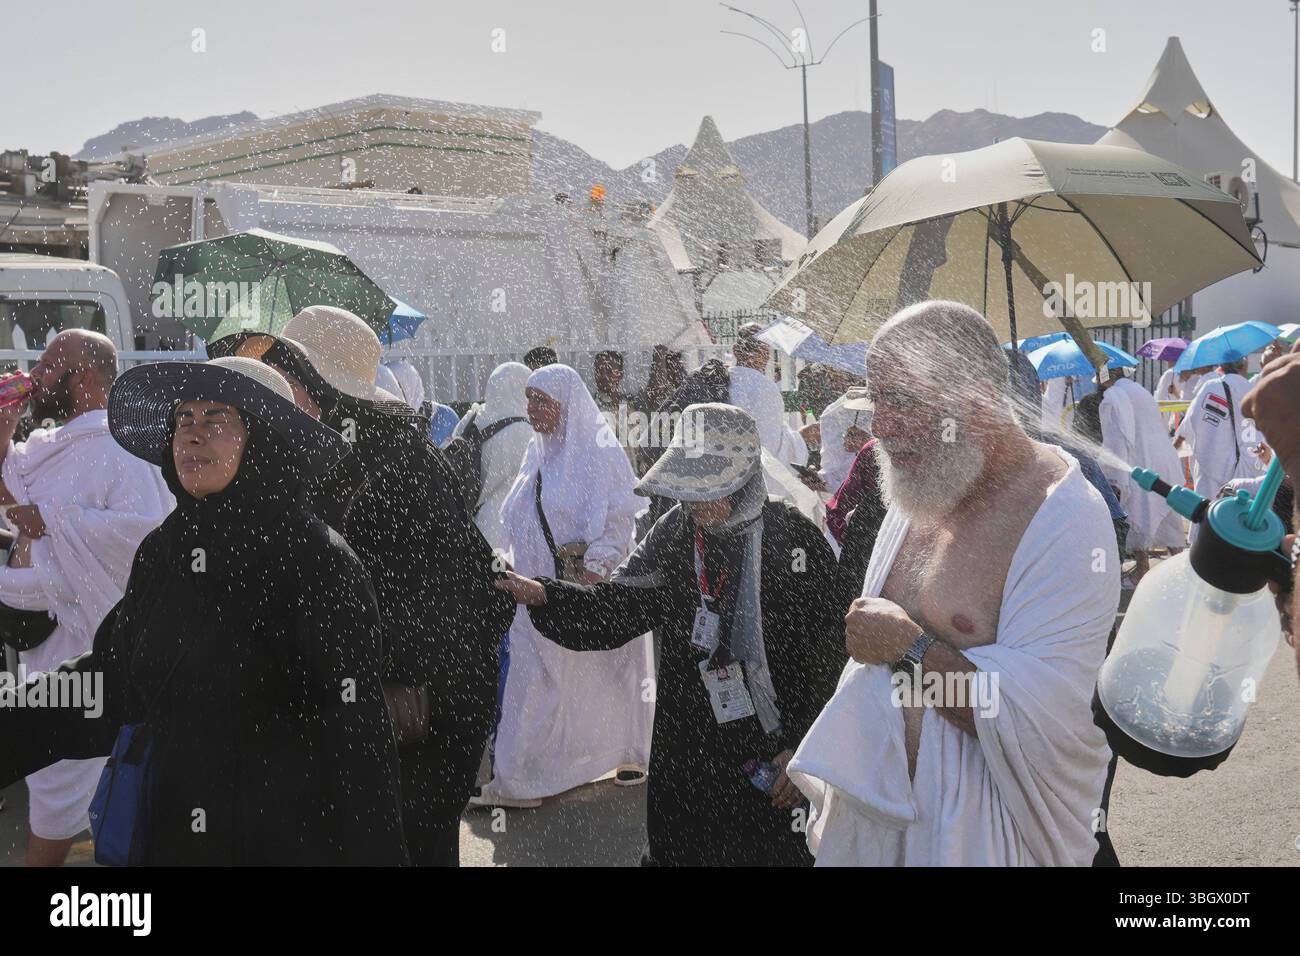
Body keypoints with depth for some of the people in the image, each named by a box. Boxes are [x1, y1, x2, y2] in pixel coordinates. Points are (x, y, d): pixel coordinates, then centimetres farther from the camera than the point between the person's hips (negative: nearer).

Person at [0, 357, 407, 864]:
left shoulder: (319, 561, -15)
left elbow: (358, 732, -15)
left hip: (293, 841, -5)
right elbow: (111, 680, 10)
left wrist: (372, 852, -16)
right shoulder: (160, 552, 2)